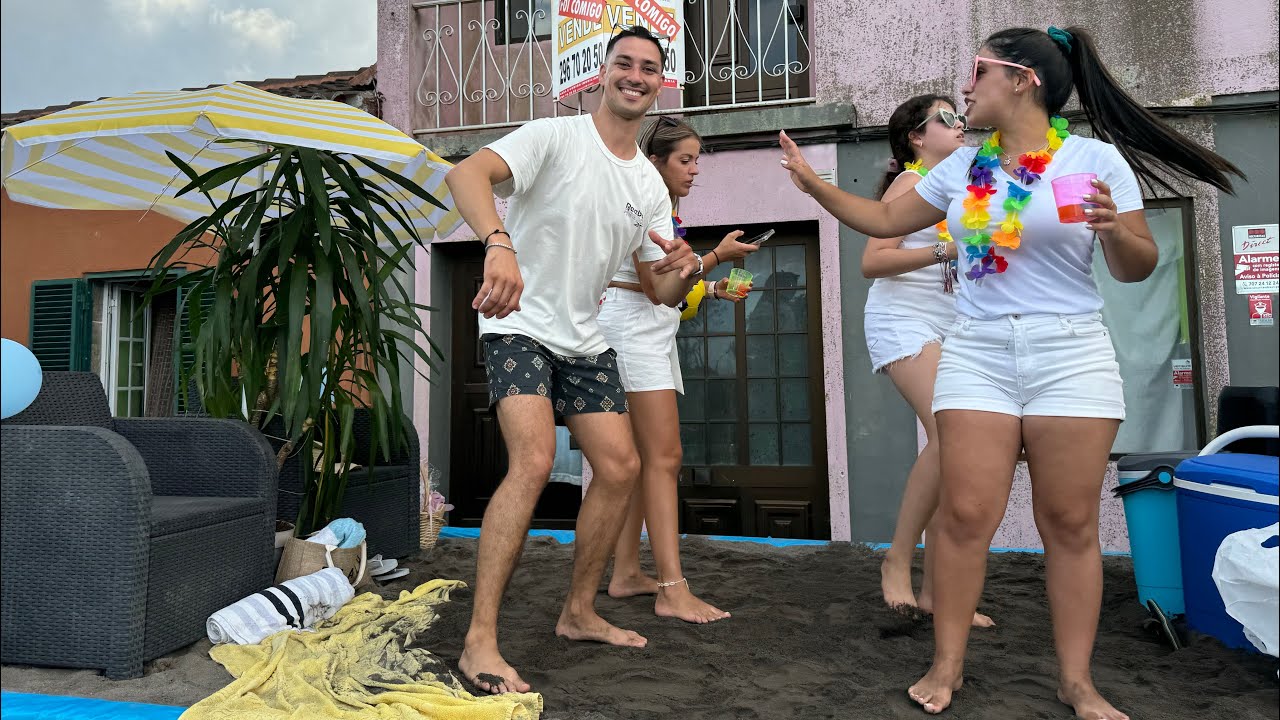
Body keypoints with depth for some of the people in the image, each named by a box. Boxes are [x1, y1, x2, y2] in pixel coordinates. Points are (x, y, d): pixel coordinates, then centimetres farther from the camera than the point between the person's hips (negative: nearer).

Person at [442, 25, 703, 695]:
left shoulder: (649, 183, 6)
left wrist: (685, 269, -20)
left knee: (620, 467, 4)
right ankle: (479, 642, -16)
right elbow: (465, 174, -30)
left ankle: (578, 612, 21)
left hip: (584, 339, 7)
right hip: (519, 324, -7)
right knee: (534, 460, -25)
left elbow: (665, 292, 5)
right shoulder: (555, 136, -12)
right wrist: (499, 243, -51)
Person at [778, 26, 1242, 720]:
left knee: (1070, 523, 3)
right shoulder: (962, 167, 10)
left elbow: (1136, 270, 0)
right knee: (965, 514, -3)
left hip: (1071, 356, -2)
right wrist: (812, 181, 15)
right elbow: (883, 220, 18)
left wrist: (1115, 229, -21)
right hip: (976, 355, 2)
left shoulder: (1098, 158, -1)